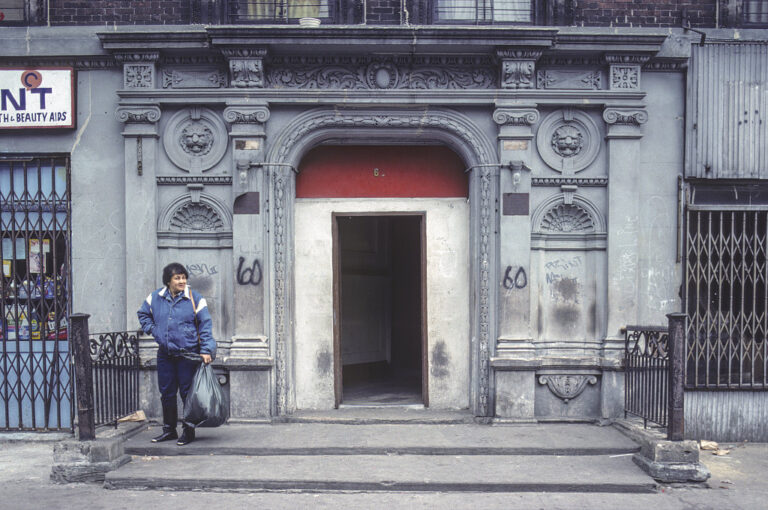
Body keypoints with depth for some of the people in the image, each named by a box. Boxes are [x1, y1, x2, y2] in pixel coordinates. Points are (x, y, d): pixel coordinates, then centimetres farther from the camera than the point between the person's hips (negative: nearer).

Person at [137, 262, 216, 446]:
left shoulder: (195, 299, -5)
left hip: (188, 355, -4)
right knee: (167, 393, 12)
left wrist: (206, 351, -12)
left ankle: (188, 431, 10)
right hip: (165, 355, 4)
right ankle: (169, 429, 25)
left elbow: (205, 325, -5)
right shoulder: (155, 298, 4)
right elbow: (143, 314, 23)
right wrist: (152, 330, 7)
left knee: (188, 394, -1)